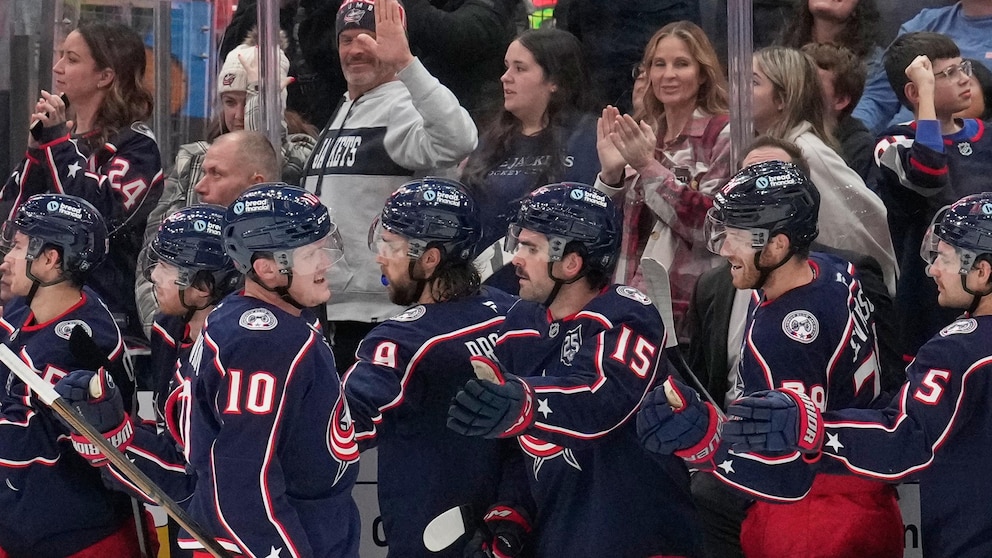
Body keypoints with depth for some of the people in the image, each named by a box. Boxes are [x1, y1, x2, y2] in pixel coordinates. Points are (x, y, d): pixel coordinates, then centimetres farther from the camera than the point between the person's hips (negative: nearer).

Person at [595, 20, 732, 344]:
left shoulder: (723, 135, -5)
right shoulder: (644, 136, 13)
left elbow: (712, 225, -17)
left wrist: (649, 166, -18)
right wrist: (609, 173, -4)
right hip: (633, 305, 6)